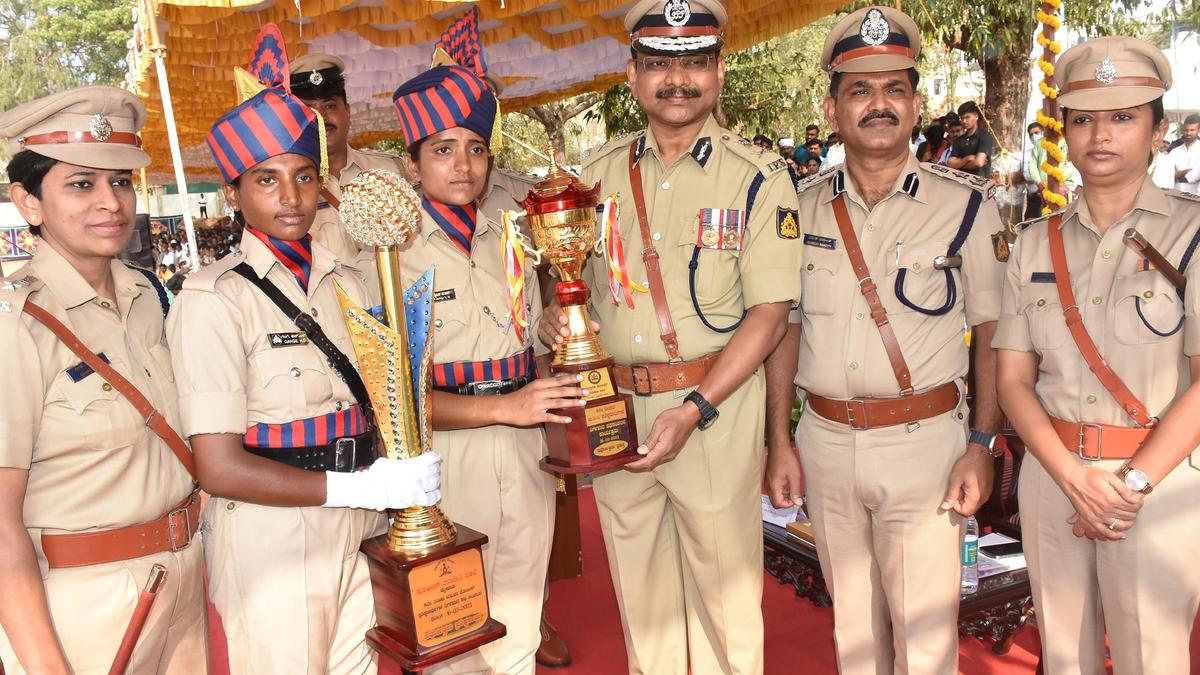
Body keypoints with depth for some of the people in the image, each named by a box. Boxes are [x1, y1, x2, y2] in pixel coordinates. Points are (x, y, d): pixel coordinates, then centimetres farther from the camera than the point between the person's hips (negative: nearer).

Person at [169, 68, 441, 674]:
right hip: (271, 544, -5)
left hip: (361, 533, 6)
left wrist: (409, 475, -2)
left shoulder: (347, 283, 10)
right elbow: (220, 468, -15)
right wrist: (363, 487, -19)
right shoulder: (214, 297, -10)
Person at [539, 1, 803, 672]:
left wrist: (693, 410, -20)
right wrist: (557, 311, -8)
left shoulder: (758, 175, -6)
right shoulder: (601, 170, 6)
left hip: (716, 404, -4)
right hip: (612, 409, 4)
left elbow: (769, 312, -11)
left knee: (724, 585, 9)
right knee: (638, 589, 18)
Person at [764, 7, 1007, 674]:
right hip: (824, 439, 3)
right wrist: (779, 441, 4)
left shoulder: (968, 205, -3)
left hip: (924, 441, -3)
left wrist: (981, 445, -8)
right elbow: (785, 326, 8)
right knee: (851, 618, 18)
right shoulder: (801, 209, 4)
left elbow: (991, 331, -1)